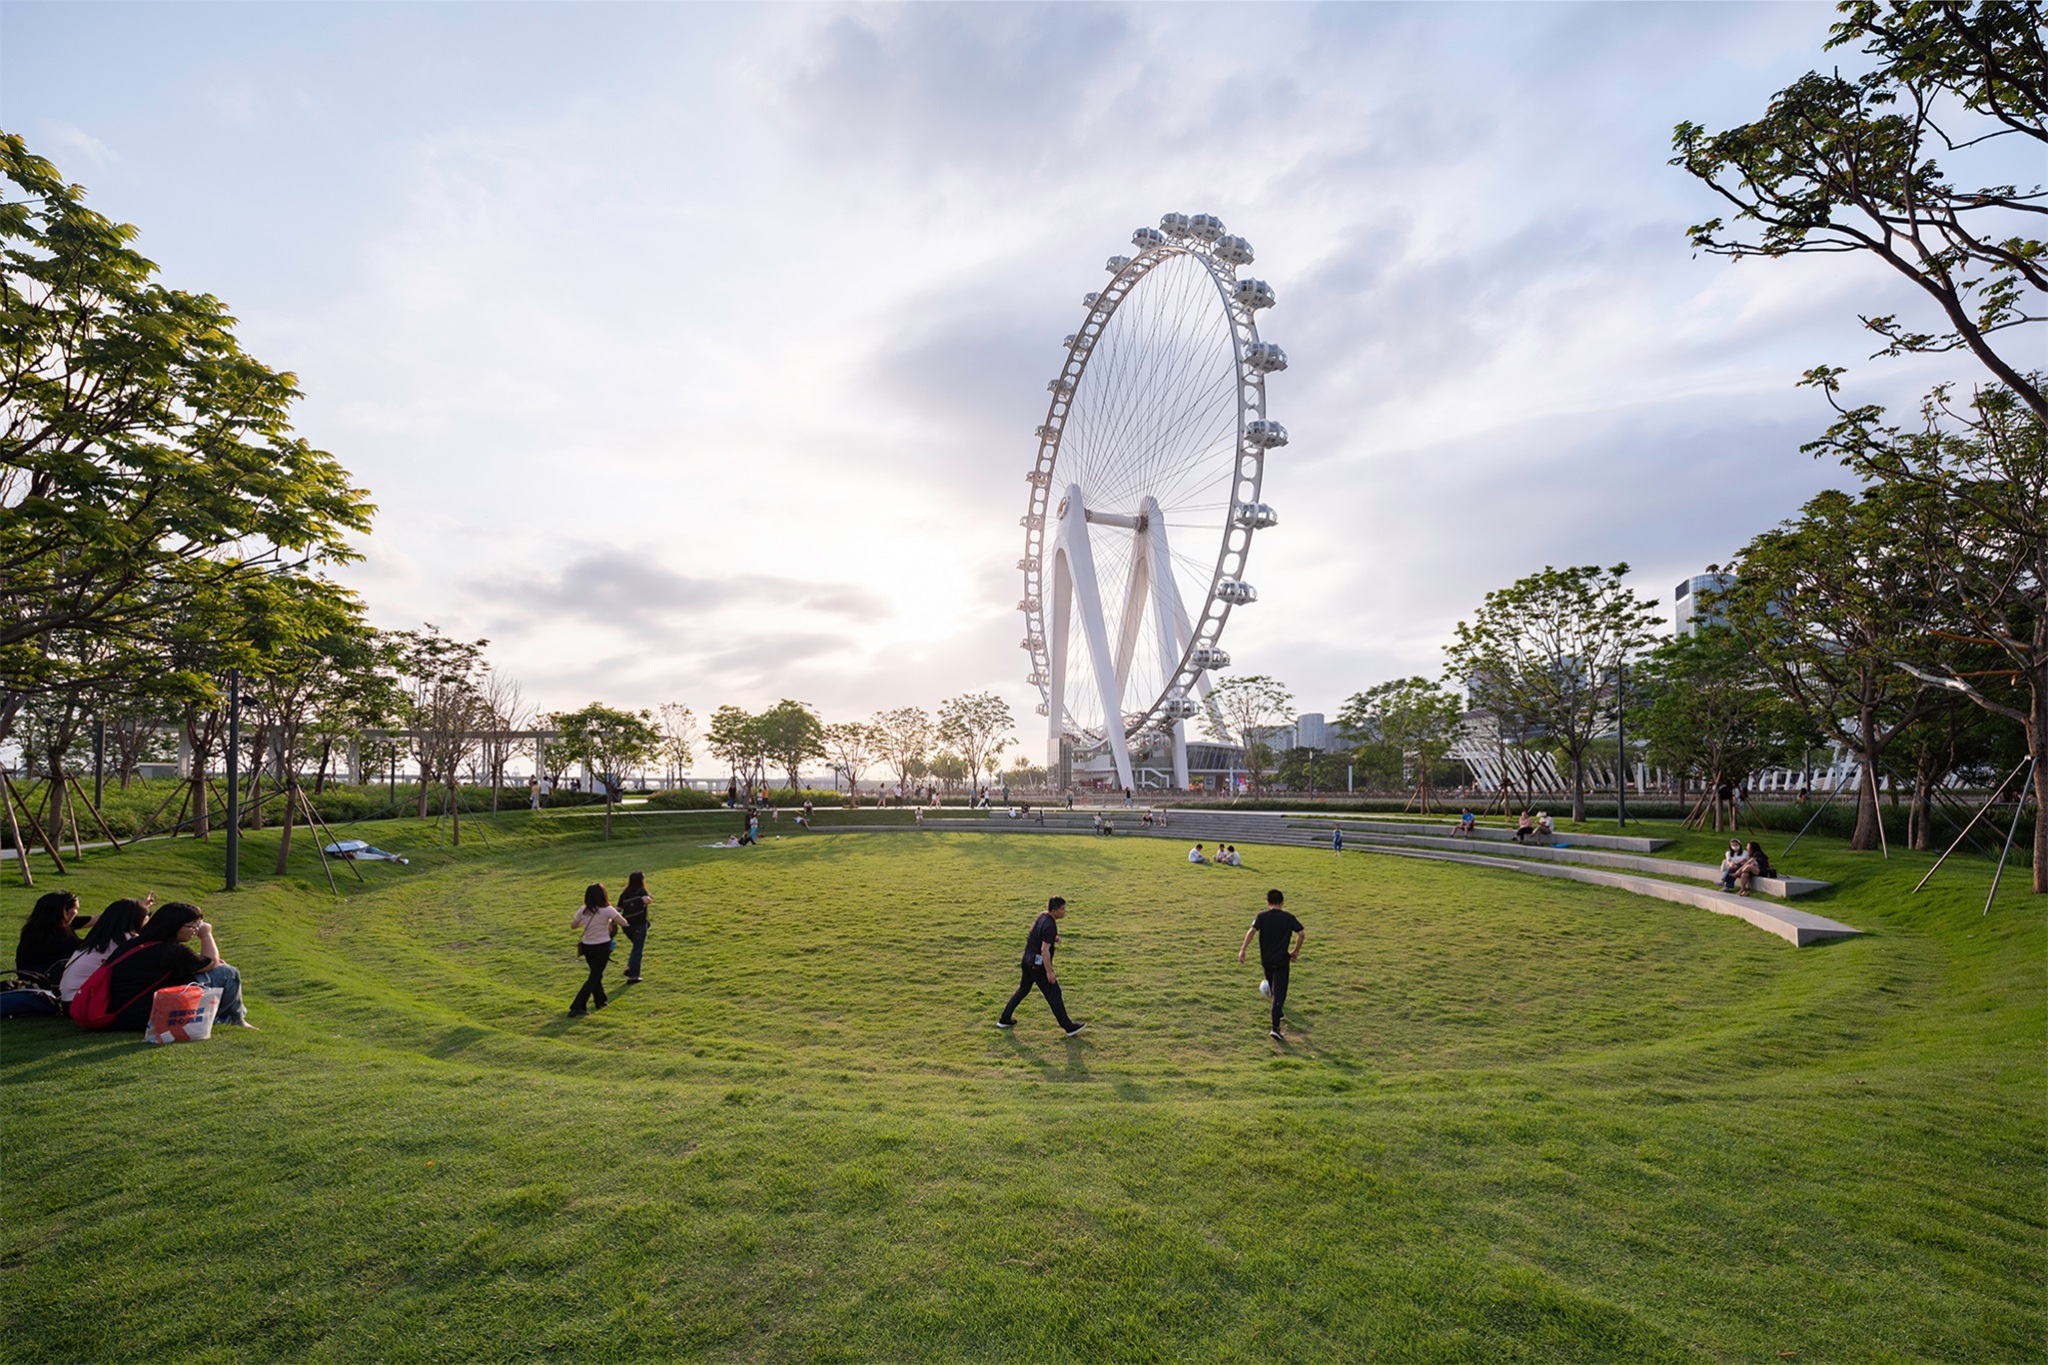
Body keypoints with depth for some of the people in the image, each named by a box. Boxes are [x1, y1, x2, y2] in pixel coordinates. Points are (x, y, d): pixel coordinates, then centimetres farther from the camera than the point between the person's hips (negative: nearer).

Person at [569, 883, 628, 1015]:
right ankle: (577, 1007, -8)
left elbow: (573, 925, 8)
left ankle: (601, 1000, 35)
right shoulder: (607, 910, -15)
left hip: (587, 947, 5)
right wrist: (613, 921, 3)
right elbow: (624, 923, -16)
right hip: (602, 947, -5)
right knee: (594, 977, 0)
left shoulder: (583, 910, -3)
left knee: (595, 974, 24)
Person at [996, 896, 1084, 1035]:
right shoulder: (1049, 926, -23)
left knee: (1023, 990, 20)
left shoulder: (1043, 916, 6)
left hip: (1028, 960, 9)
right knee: (1054, 994, -2)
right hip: (1038, 965, -9)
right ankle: (1068, 1027, 5)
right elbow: (1045, 950, -25)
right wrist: (1049, 972, -21)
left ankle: (1004, 1020, 27)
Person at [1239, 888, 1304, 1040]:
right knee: (1279, 993, -3)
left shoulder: (1262, 916, -3)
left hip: (1266, 959, 2)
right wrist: (1295, 951, 3)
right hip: (1282, 960, -2)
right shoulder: (1289, 918, -1)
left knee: (1273, 988, 26)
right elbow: (1302, 933, -9)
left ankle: (1279, 1013, 49)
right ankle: (1275, 1028, -13)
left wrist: (1242, 949, -17)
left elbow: (1251, 931, -17)